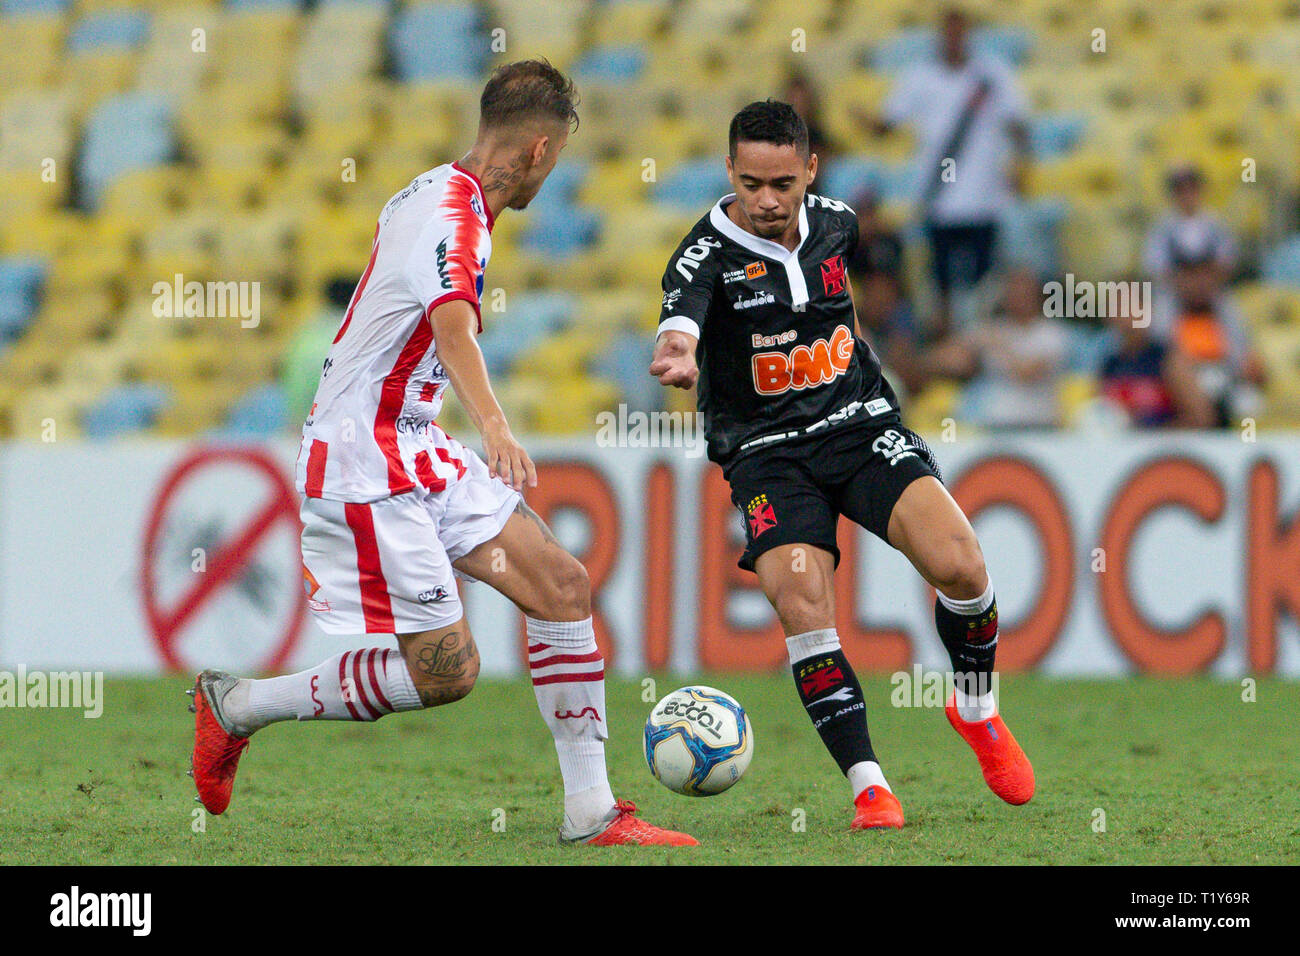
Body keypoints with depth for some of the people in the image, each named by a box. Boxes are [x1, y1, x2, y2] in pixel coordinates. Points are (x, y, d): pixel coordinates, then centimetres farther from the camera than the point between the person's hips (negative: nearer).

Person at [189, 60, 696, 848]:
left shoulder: (434, 195, 11)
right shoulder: (454, 215, -21)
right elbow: (455, 328, -41)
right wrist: (495, 428, -57)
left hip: (415, 450, 10)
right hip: (365, 465, -10)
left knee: (562, 586, 0)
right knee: (446, 672, -8)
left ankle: (591, 813, 2)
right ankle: (237, 706, 7)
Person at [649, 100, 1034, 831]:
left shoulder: (836, 222, 2)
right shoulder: (708, 255, -14)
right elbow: (678, 328, -36)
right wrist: (677, 360, -58)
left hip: (860, 423, 3)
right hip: (767, 453, -3)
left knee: (959, 564, -19)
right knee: (803, 608, -25)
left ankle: (977, 709, 10)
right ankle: (868, 784, -12)